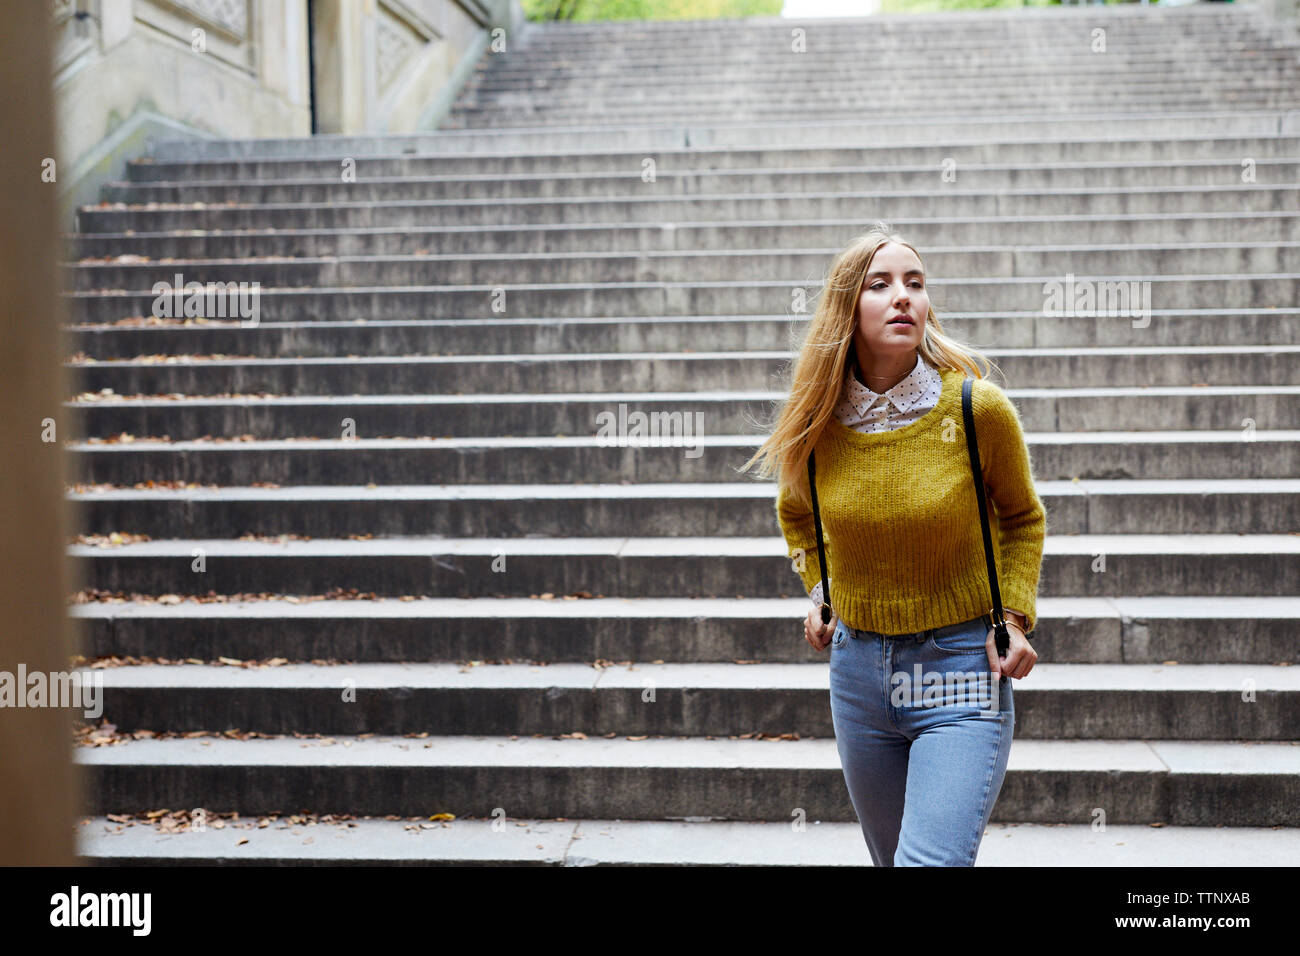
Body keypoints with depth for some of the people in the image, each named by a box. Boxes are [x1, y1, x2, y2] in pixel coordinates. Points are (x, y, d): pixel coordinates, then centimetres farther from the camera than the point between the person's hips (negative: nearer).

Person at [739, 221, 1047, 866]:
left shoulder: (979, 408, -12)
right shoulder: (816, 422, -4)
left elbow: (1022, 518, 5)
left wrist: (1015, 618, -5)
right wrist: (816, 590, 8)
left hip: (960, 672, -4)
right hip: (858, 666, 4)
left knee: (931, 859, -18)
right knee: (891, 856, 19)